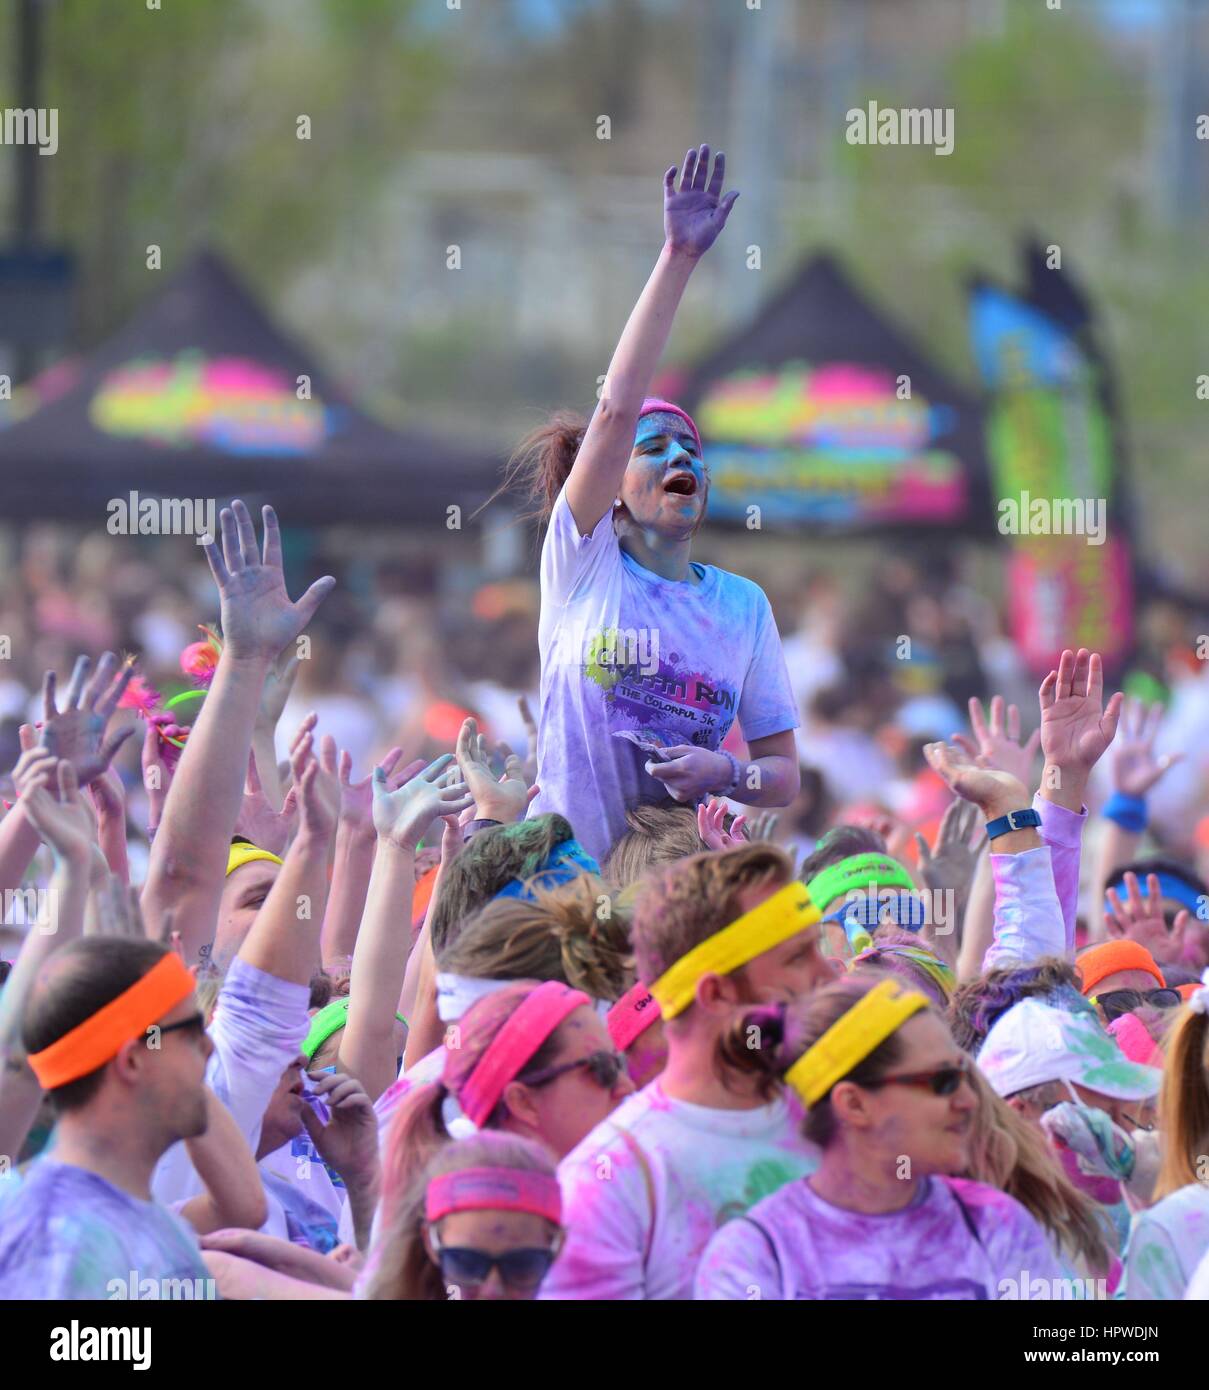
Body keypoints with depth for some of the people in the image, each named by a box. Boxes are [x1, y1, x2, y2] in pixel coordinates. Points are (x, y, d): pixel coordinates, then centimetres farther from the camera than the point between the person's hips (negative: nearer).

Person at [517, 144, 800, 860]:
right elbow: (618, 407, -8)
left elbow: (785, 772, 14)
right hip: (562, 872, -2)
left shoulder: (742, 604, 11)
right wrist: (678, 259, -13)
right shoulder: (582, 562, 3)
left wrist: (725, 774, -10)